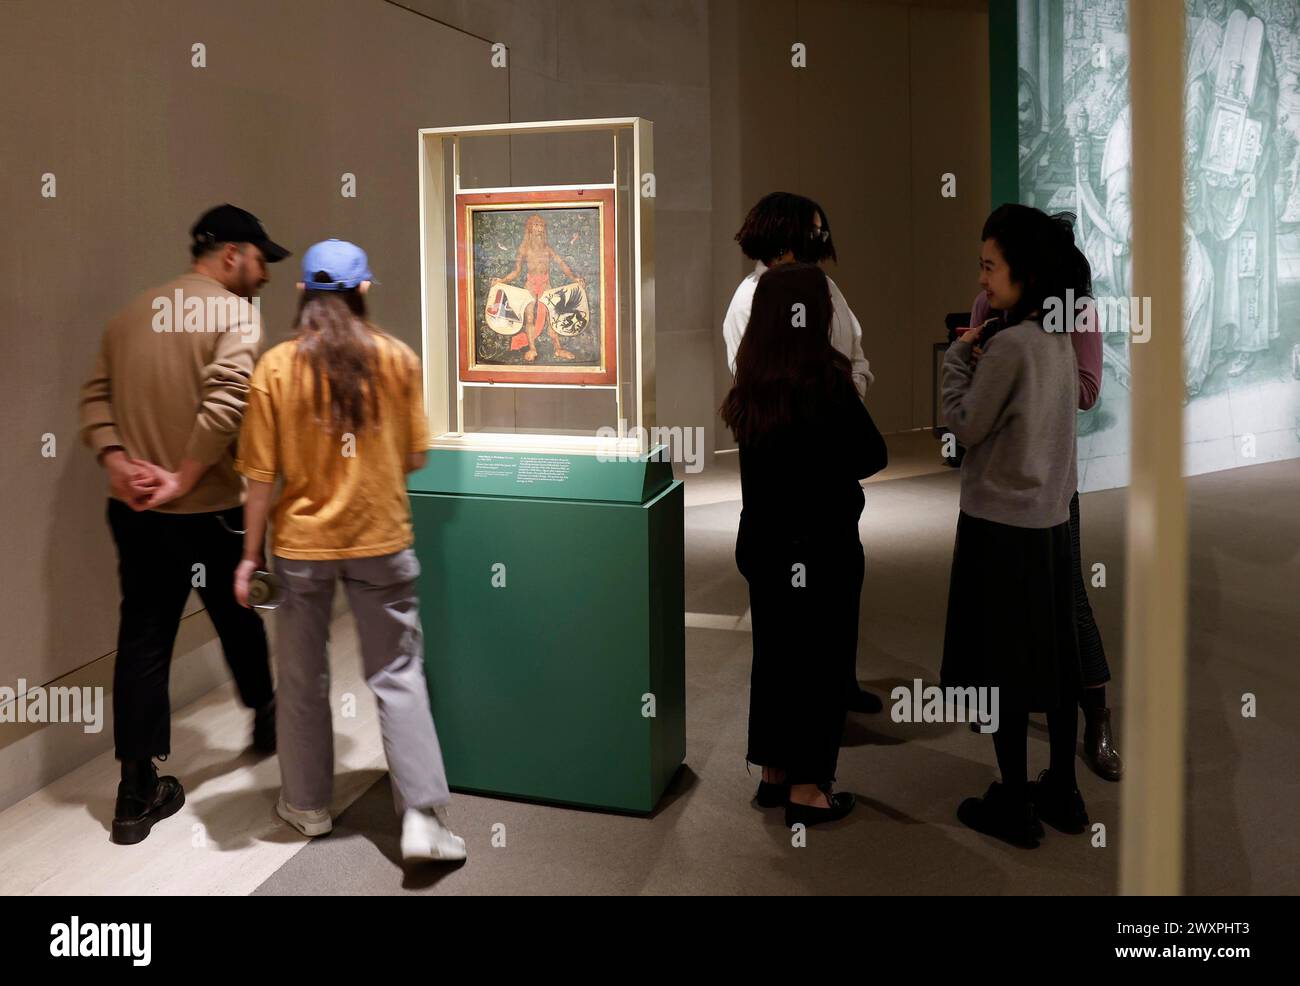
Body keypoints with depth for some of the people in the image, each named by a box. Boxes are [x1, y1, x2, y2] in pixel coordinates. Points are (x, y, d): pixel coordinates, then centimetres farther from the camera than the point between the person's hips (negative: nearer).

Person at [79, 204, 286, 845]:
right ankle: (264, 718, 41)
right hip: (208, 509, -5)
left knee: (142, 640, 7)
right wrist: (184, 478, -19)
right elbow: (226, 401, -25)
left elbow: (96, 396, 5)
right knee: (237, 619, 18)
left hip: (134, 510, 5)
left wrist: (115, 460, -7)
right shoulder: (234, 312, -10)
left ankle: (137, 793, 10)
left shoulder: (131, 315, 12)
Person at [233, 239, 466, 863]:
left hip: (302, 541, 0)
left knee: (302, 678, 16)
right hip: (381, 541, 0)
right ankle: (423, 816, 2)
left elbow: (262, 473, -6)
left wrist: (251, 553, 3)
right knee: (398, 677, 7)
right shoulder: (398, 358, -5)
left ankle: (307, 805, 29)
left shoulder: (276, 366, -7)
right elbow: (416, 457, 0)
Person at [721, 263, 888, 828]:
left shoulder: (752, 384, -1)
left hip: (763, 541, 6)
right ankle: (806, 788, 15)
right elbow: (872, 457, -9)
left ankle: (773, 771, 30)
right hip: (820, 546, -6)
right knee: (820, 661, 6)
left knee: (773, 653, 18)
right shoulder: (827, 385, -19)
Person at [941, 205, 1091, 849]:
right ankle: (1063, 793, 27)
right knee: (1055, 659, 15)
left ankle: (1015, 806, 14)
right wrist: (978, 356, 7)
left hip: (1000, 524, -8)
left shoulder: (1009, 344, -19)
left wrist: (958, 355, -2)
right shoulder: (1059, 340, 6)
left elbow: (965, 426, -11)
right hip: (1052, 520, 8)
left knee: (1003, 668, 3)